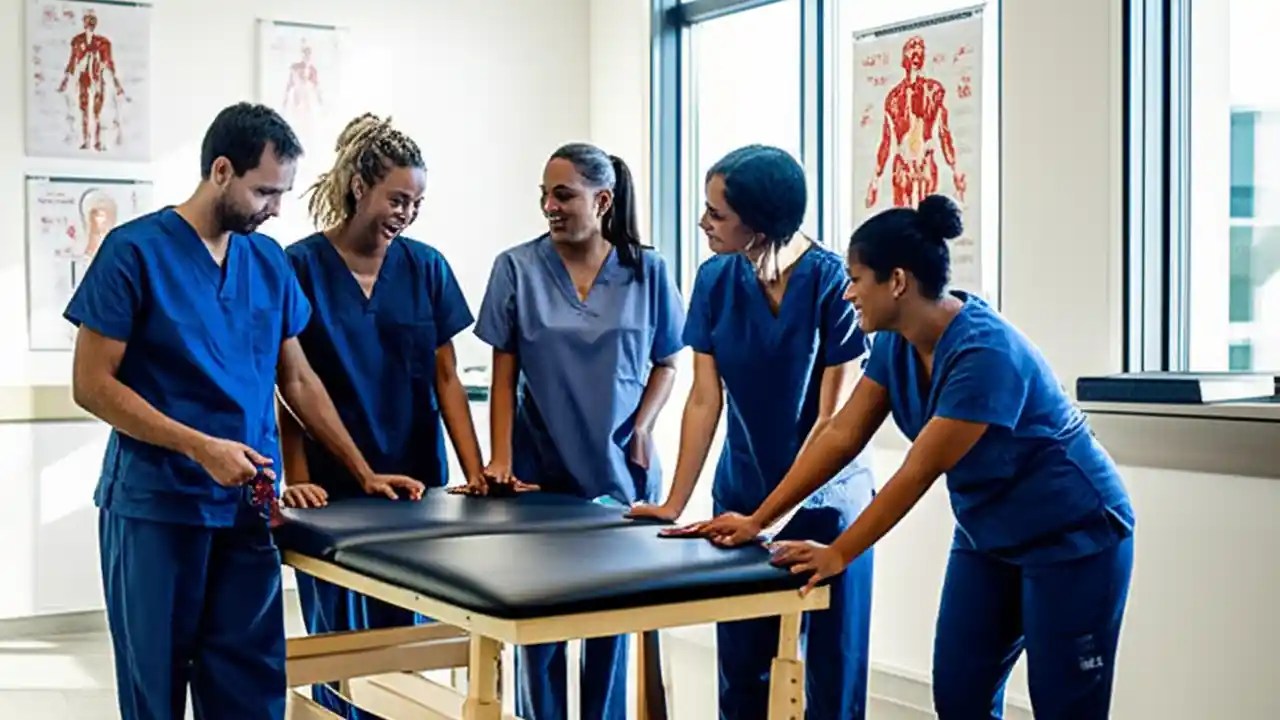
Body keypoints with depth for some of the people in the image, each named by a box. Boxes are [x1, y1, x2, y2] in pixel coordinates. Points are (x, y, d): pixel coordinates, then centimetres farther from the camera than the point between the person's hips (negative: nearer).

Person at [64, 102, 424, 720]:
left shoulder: (269, 262, 8)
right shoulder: (135, 250, -7)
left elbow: (298, 379, 15)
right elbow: (92, 384, -10)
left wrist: (365, 473, 9)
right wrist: (201, 447, -18)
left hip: (249, 507, 4)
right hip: (155, 506, -4)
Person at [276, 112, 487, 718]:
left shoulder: (426, 268, 4)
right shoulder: (301, 266, -5)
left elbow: (445, 377, 4)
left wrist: (476, 473, -4)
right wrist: (298, 481, -14)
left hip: (415, 484, 3)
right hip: (332, 487, -3)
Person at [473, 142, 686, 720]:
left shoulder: (646, 271, -1)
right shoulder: (517, 268, -2)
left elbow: (666, 364, 9)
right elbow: (504, 374, -1)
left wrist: (640, 429, -5)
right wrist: (500, 459, -7)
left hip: (619, 471, 1)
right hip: (541, 470, 0)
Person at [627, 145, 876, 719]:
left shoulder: (834, 281, -16)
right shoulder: (716, 281, -3)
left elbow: (833, 419, -15)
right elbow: (704, 400, 1)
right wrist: (675, 505, -2)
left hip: (824, 501, -3)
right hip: (740, 497, 4)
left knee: (832, 672, 5)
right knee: (741, 669, 6)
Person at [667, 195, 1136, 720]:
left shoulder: (985, 352, -29)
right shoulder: (898, 342, -4)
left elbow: (918, 473, -28)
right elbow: (841, 436, -3)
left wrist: (839, 555, -25)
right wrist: (758, 520, -6)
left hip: (1071, 535, -8)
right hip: (989, 535, 8)